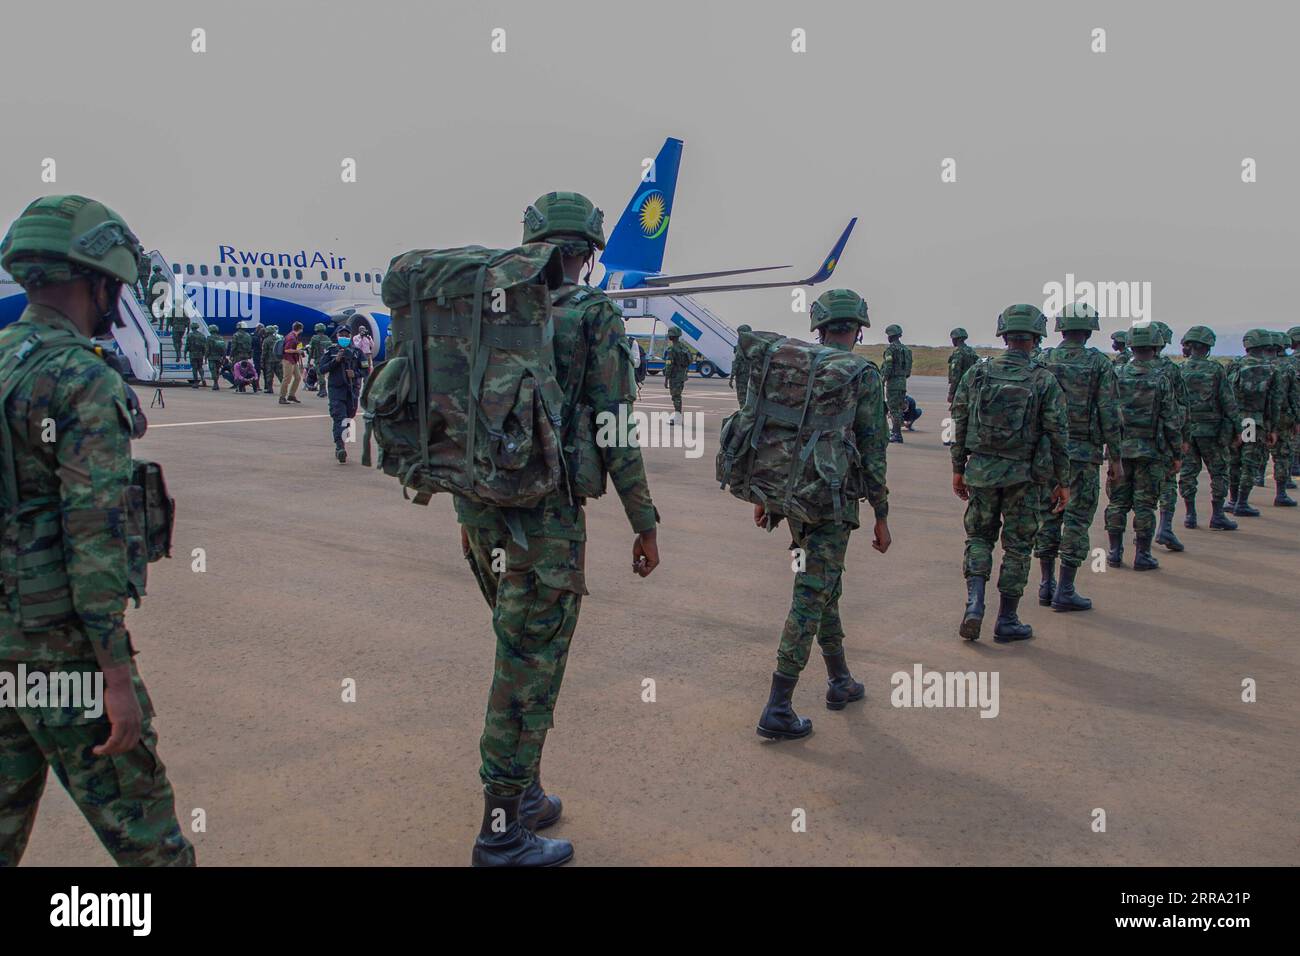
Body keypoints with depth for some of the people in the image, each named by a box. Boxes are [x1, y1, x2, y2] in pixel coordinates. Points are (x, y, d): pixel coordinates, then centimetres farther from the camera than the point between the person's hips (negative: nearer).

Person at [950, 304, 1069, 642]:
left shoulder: (976, 373, -1)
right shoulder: (1044, 380, -8)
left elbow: (959, 424, 2)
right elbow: (1057, 435, -6)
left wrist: (958, 469, 12)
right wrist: (1063, 482, 3)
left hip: (981, 470, 2)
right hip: (1022, 475, -2)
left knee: (978, 537, 17)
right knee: (1017, 545, 9)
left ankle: (974, 604, 1)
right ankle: (1006, 621, 16)